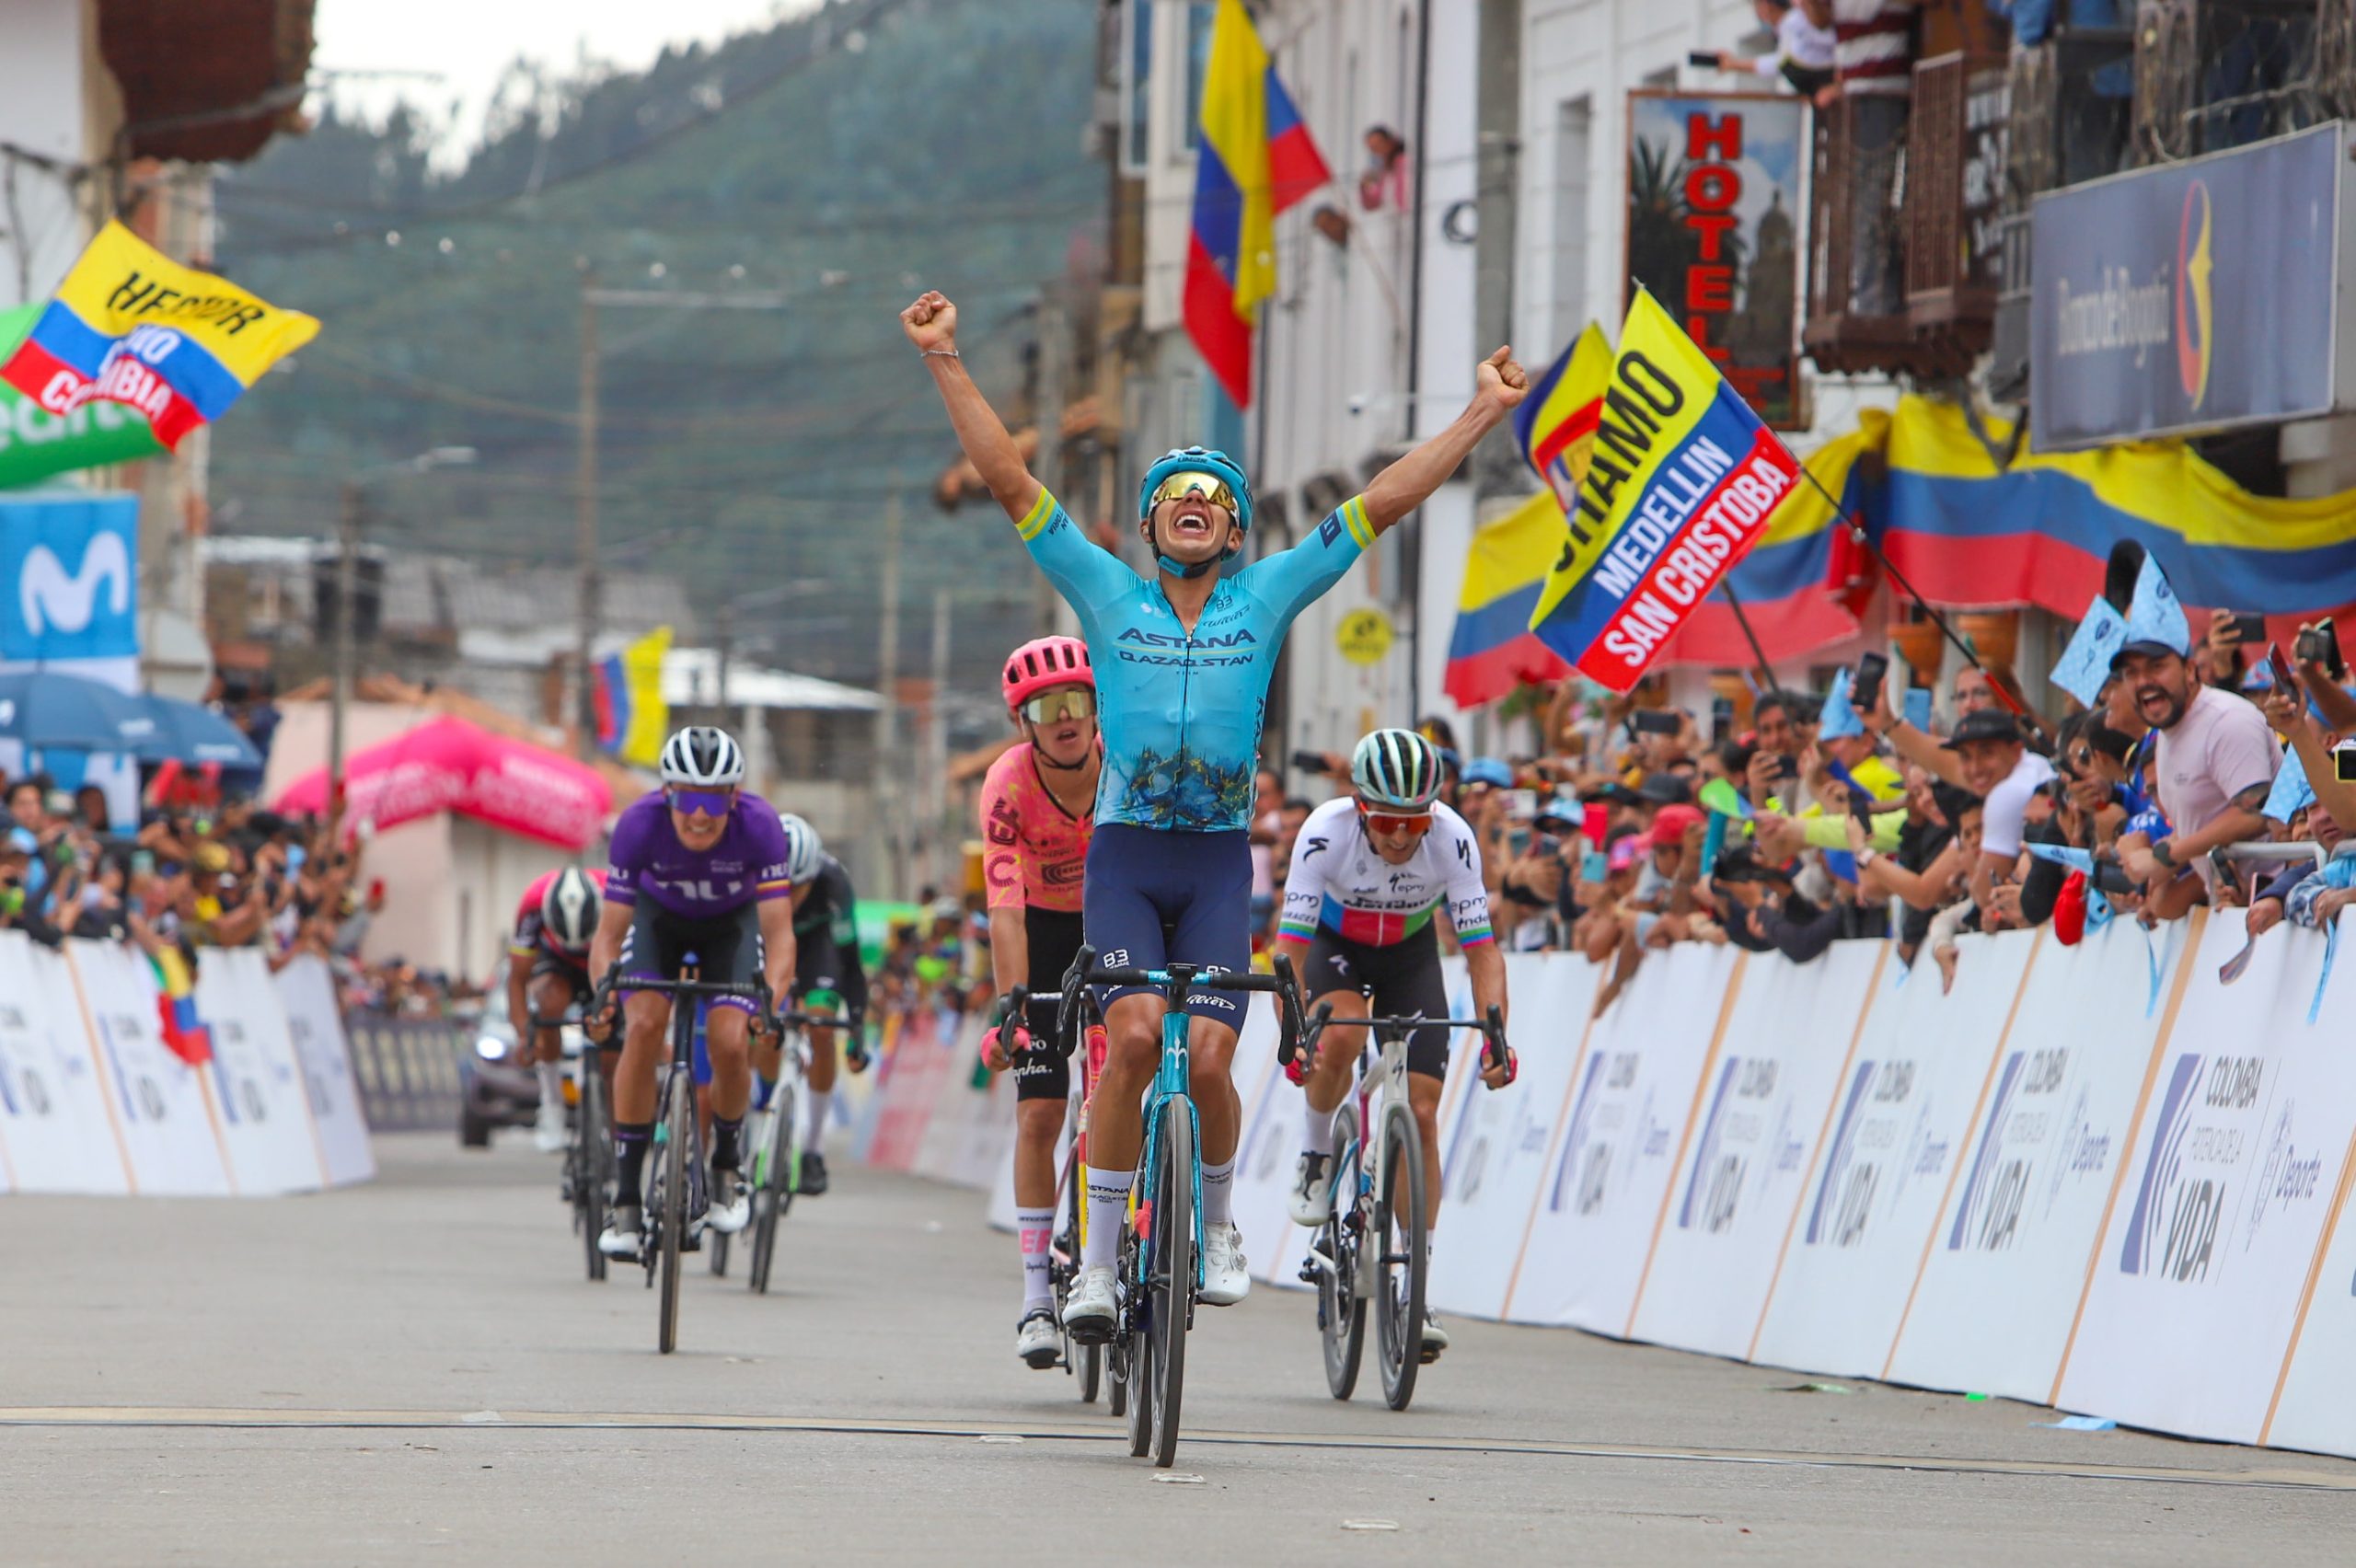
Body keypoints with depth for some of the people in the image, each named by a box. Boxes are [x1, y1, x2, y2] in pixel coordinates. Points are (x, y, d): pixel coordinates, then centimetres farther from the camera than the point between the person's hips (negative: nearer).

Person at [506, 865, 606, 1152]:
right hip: (558, 965, 0)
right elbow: (517, 978, -29)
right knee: (550, 1002, -34)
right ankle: (552, 1111, -25)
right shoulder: (534, 905, -36)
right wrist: (525, 1033, -43)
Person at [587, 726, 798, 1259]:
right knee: (643, 1028, -23)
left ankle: (725, 1167, 10)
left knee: (729, 1042, -20)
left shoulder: (760, 825, -35)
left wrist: (770, 995, -51)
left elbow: (779, 933, -33)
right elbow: (609, 932, -29)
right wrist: (603, 990, -48)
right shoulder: (639, 824, -34)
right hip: (659, 915, 0)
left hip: (732, 921, 0)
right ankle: (626, 1200, -15)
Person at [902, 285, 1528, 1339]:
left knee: (1206, 1057, -13)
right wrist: (945, 362, -5)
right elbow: (1007, 480, 1)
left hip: (1219, 861, 1)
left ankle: (1216, 1223, 15)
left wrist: (1485, 413, 4)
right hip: (1124, 853, -1)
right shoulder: (1110, 594, 6)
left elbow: (1384, 502, 7)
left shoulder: (1268, 598, 9)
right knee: (1135, 1036, -20)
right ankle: (1100, 1257, -10)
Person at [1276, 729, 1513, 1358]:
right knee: (1340, 1039, -35)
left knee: (1421, 1115, -9)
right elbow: (1290, 946, -32)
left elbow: (1480, 948, -26)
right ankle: (1315, 1150, -3)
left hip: (1411, 952, 1)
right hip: (1335, 945, -1)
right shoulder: (1326, 832, -33)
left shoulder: (1452, 839, -29)